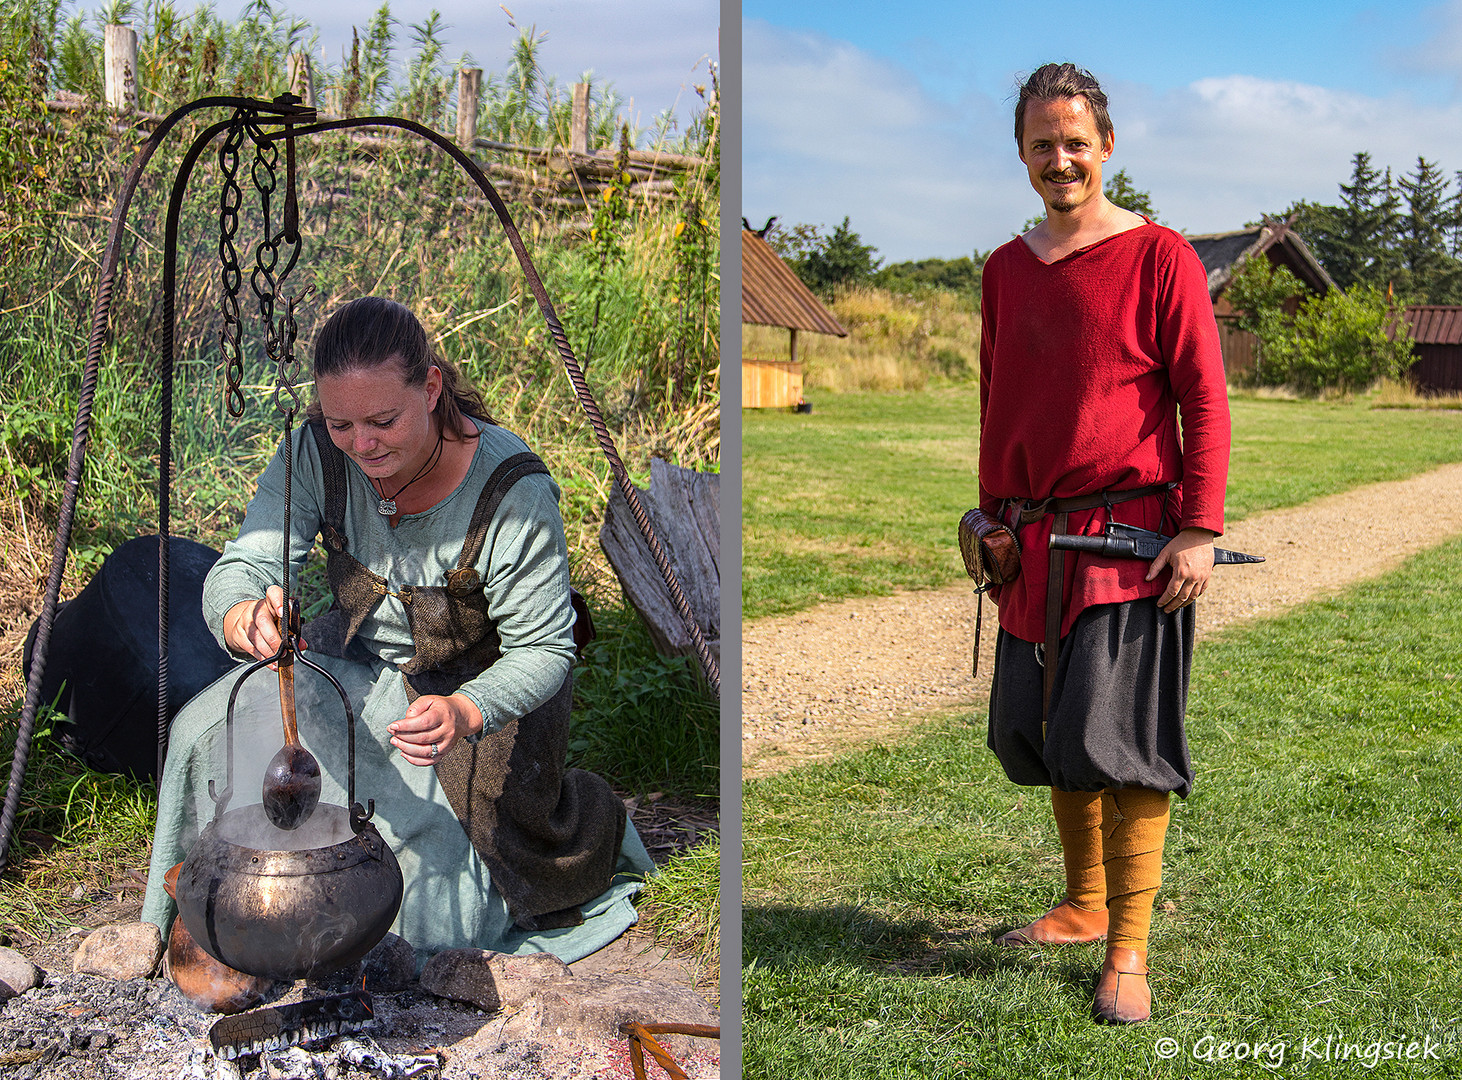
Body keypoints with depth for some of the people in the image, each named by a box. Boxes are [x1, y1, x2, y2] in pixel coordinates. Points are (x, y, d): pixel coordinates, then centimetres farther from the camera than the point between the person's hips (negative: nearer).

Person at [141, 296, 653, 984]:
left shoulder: (513, 489, -32)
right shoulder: (316, 452, -21)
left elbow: (544, 651, -26)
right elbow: (241, 565, -27)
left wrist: (463, 714, -47)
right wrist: (241, 617, -53)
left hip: (480, 691, -4)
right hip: (356, 670, 4)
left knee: (444, 907, -1)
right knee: (218, 731, -20)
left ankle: (586, 816, 30)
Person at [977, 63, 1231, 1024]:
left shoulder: (1161, 257, -4)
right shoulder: (1005, 270, 12)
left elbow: (1205, 400, -6)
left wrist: (1200, 528, -13)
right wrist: (994, 521, 18)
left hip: (1134, 542, -6)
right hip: (1035, 546, 6)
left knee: (1121, 747, -6)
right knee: (1042, 738, 12)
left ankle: (1128, 952, 6)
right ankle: (1085, 907, 31)